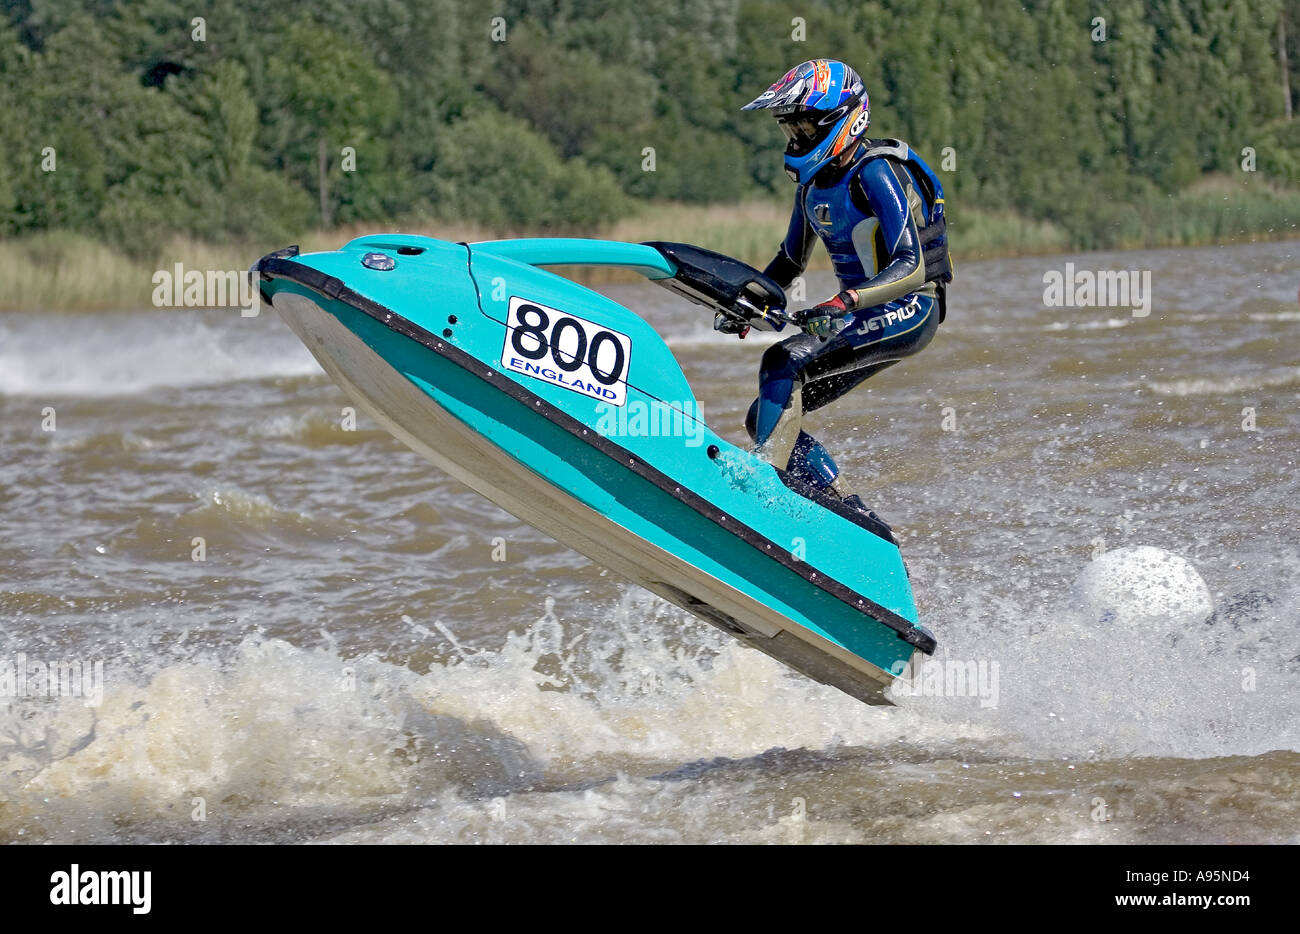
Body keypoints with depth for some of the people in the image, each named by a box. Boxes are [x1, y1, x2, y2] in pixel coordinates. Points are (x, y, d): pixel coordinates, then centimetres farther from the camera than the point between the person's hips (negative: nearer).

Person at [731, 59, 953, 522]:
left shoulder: (875, 174, -18)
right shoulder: (813, 180, 8)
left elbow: (911, 268, -27)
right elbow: (791, 259, 23)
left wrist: (846, 302, -42)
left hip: (909, 311, -9)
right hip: (866, 312, 9)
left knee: (783, 362, -28)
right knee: (764, 419, 1)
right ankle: (856, 516, 2)